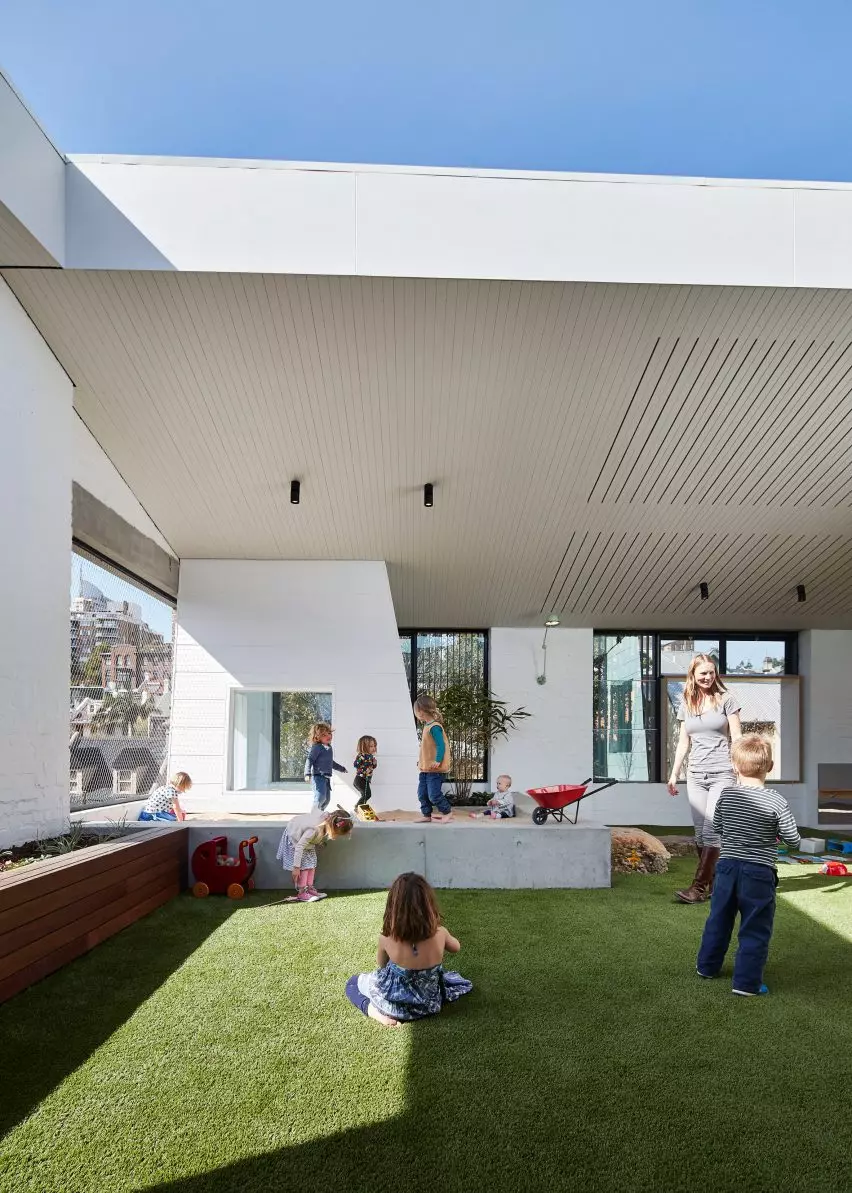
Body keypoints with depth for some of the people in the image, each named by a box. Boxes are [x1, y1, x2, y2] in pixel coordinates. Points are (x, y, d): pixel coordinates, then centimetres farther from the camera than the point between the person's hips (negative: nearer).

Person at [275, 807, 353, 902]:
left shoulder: (327, 816, -24)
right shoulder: (315, 829, -42)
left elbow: (314, 809, -1)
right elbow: (300, 846, -36)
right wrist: (296, 867, -30)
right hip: (294, 839, -8)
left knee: (312, 862, 5)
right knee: (304, 865, -10)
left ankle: (310, 888, 14)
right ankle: (301, 893, -2)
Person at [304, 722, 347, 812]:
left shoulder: (329, 748, 16)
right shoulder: (317, 747, -11)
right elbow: (309, 760, -18)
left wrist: (341, 768, 45)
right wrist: (307, 773, -32)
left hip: (327, 777, 9)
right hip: (318, 776, -9)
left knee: (327, 799, 13)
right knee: (321, 797, -19)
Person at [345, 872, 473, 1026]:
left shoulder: (386, 938, -25)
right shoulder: (440, 933, -23)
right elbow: (456, 947, 2)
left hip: (395, 1003, -2)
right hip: (429, 1003, 2)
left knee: (352, 982, 24)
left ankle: (376, 1012, -3)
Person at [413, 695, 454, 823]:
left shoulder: (434, 727, -18)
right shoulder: (427, 726, 12)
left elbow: (441, 745, -22)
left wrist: (438, 761, -27)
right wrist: (421, 761, 25)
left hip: (435, 769, -10)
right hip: (426, 768, 10)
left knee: (434, 794, -6)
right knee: (422, 793, 11)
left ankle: (447, 812, 12)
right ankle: (426, 815, 21)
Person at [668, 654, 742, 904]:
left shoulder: (726, 699, 0)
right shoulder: (686, 704, 11)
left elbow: (736, 738, -2)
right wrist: (675, 773, 15)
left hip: (722, 773, -4)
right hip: (696, 775, 5)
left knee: (711, 830, -10)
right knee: (700, 832, 4)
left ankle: (699, 887, -9)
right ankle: (713, 881, 15)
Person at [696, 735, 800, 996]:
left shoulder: (726, 794, -4)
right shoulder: (776, 802, -14)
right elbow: (793, 840, -8)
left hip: (727, 867, 4)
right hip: (759, 872, -4)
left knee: (718, 920, 19)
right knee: (755, 929, 8)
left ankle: (707, 966, 33)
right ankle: (746, 982, 10)